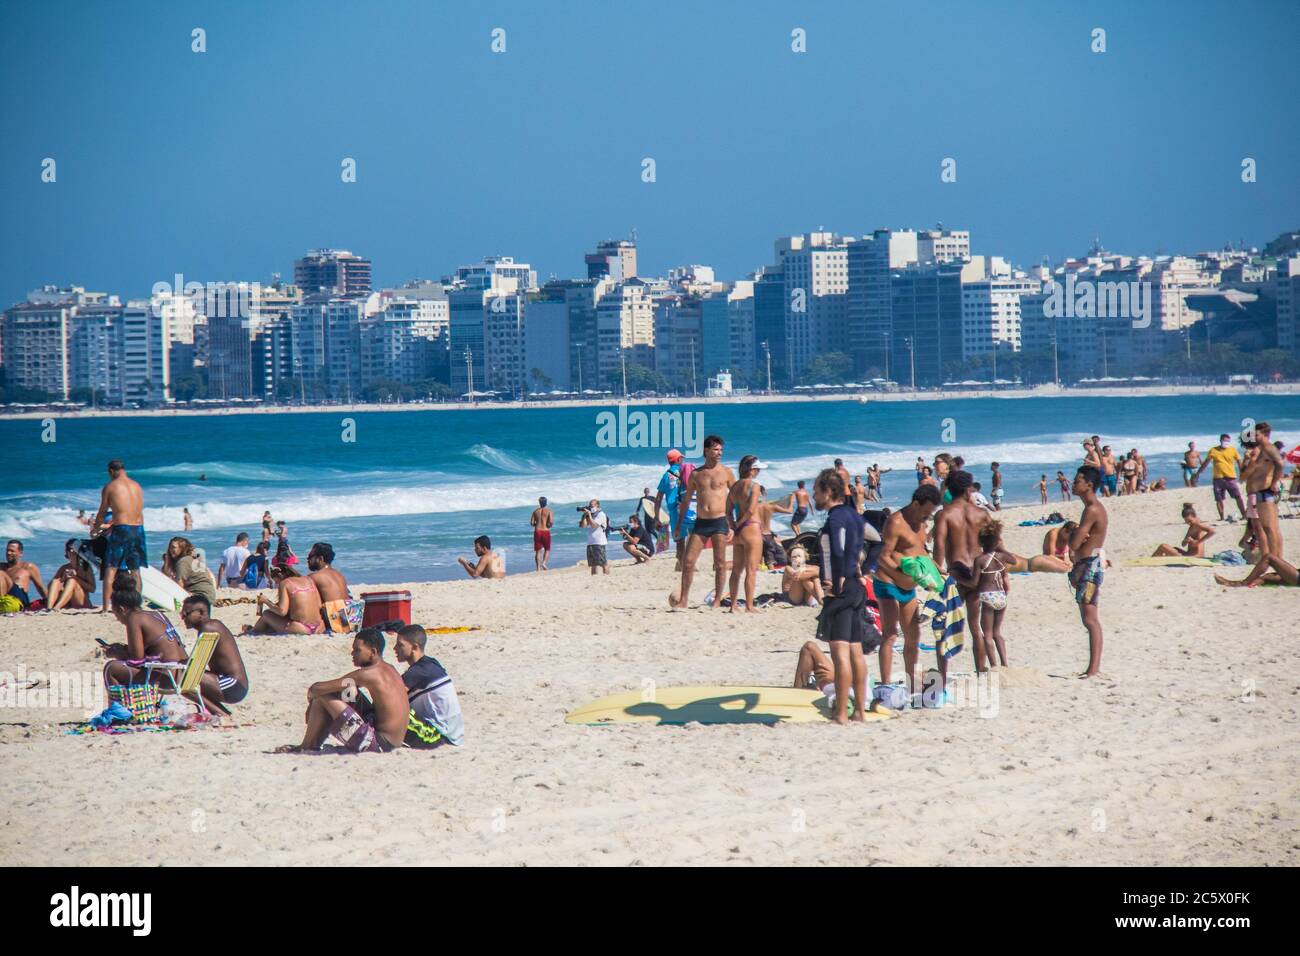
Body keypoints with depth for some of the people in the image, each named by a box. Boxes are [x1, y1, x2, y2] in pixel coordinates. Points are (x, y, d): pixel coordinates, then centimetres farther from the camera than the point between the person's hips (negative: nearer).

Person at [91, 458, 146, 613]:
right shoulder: (137, 486, 13)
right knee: (135, 569, 12)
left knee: (110, 569, 0)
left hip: (121, 530, -4)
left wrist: (95, 529, 28)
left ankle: (106, 607, -6)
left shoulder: (109, 487, 0)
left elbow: (102, 513, 8)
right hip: (138, 528, 4)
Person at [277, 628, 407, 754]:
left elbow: (317, 688, -14)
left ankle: (306, 747, 11)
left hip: (377, 744, -10)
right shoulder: (389, 669, 11)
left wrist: (311, 694, 9)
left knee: (324, 697, -7)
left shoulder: (369, 674, -17)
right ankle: (315, 743, 24)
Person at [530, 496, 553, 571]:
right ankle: (544, 563, -10)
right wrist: (549, 525, 7)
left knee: (538, 551, 6)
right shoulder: (549, 511, -2)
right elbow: (551, 521, -14)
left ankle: (538, 568, -1)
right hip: (546, 531, -2)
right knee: (547, 550, 13)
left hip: (537, 531, 2)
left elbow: (532, 523, 3)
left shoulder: (536, 511, 7)